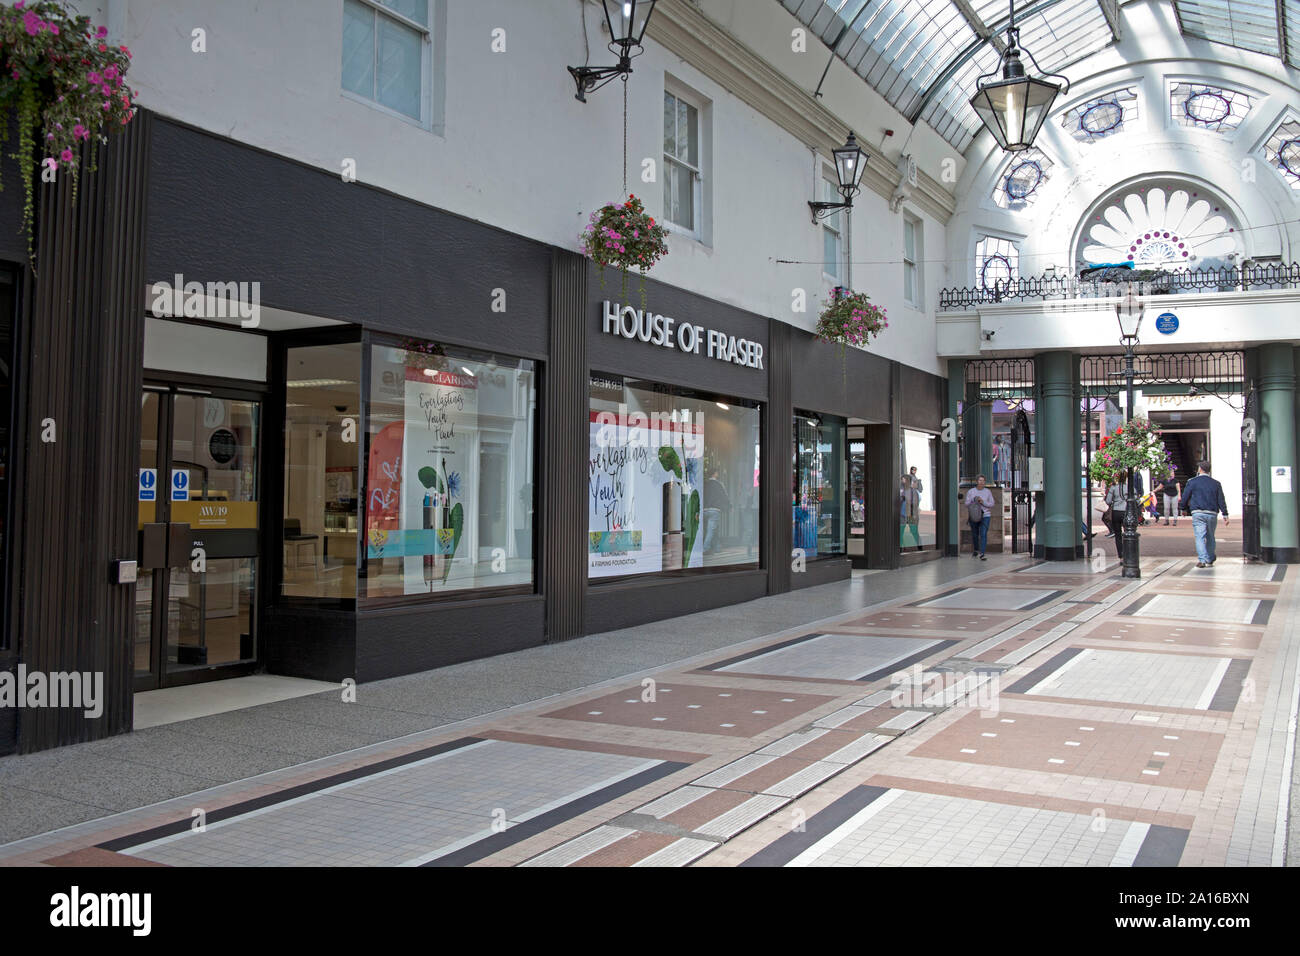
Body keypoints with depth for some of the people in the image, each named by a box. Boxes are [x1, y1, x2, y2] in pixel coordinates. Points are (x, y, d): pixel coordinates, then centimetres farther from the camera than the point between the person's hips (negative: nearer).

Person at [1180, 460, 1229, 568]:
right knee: (1210, 537, 15)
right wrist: (1225, 515, 7)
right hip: (1212, 514, 3)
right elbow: (1221, 500, 7)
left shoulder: (1192, 482, 2)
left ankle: (1202, 559, -22)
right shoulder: (1216, 484, 11)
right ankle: (1210, 560, 20)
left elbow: (1184, 498, 3)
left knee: (1200, 537, -8)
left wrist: (1187, 507, 22)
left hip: (1198, 514, -3)